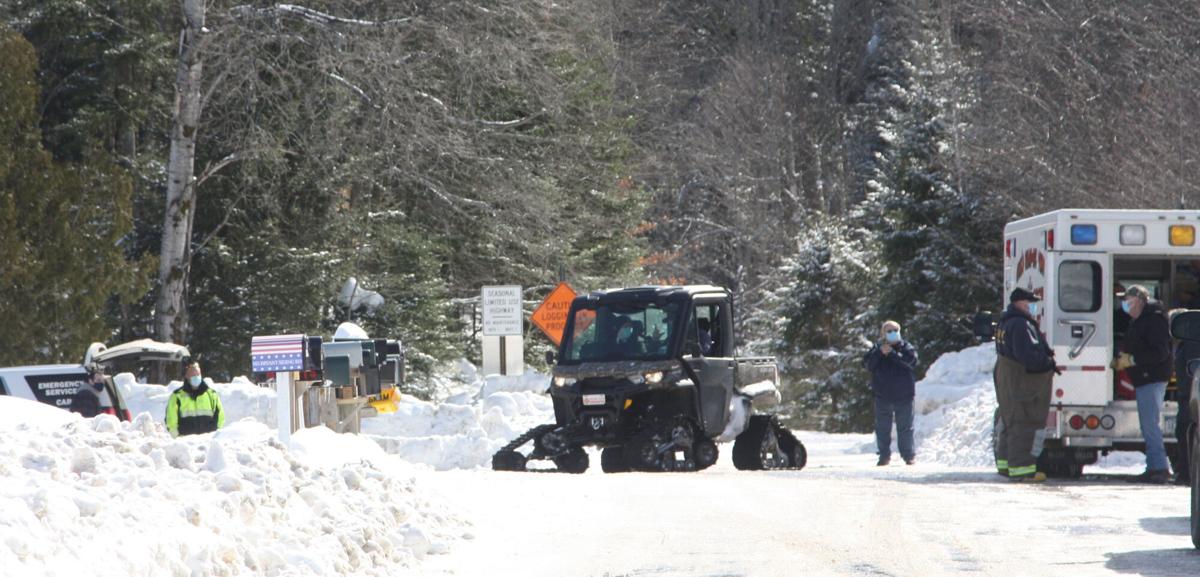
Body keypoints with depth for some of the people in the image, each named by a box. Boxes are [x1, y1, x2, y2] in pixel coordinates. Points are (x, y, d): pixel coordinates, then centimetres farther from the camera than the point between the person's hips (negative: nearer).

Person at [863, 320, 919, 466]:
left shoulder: (906, 347, 0)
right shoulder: (877, 348, 6)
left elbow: (911, 361, -19)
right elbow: (867, 363, -7)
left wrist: (892, 354, -21)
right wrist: (879, 353, -21)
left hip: (903, 395, -2)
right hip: (883, 396, 2)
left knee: (905, 427, 2)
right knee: (882, 427, 6)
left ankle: (908, 454, 9)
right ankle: (884, 455, 14)